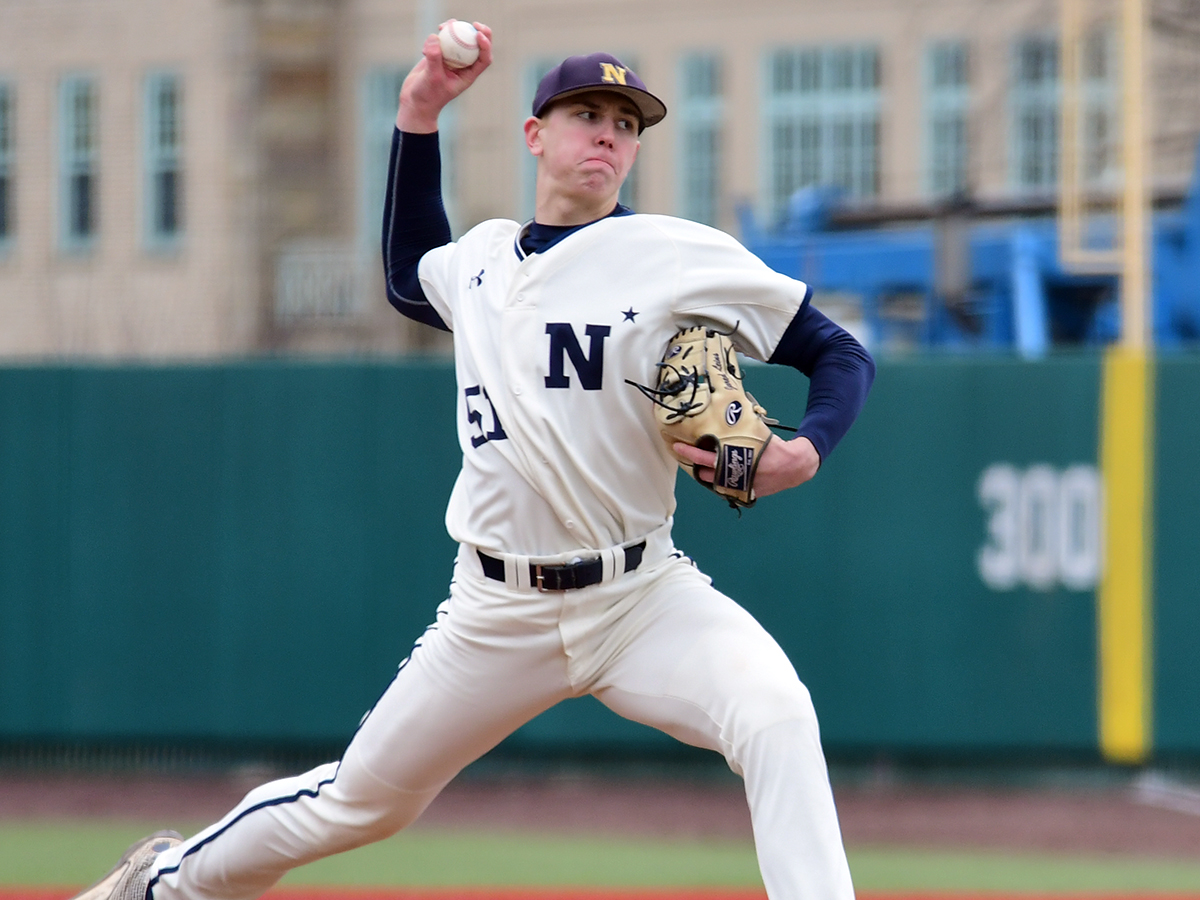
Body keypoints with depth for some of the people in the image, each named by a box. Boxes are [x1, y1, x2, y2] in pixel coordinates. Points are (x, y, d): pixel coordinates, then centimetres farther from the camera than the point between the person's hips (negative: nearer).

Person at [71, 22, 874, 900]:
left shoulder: (680, 257, -6)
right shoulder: (478, 260, 9)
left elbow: (840, 354, -2)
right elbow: (409, 275, 33)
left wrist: (805, 451, -23)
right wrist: (419, 116, 22)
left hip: (642, 597, -3)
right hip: (498, 617, 3)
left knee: (775, 713, -32)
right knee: (357, 803, 13)